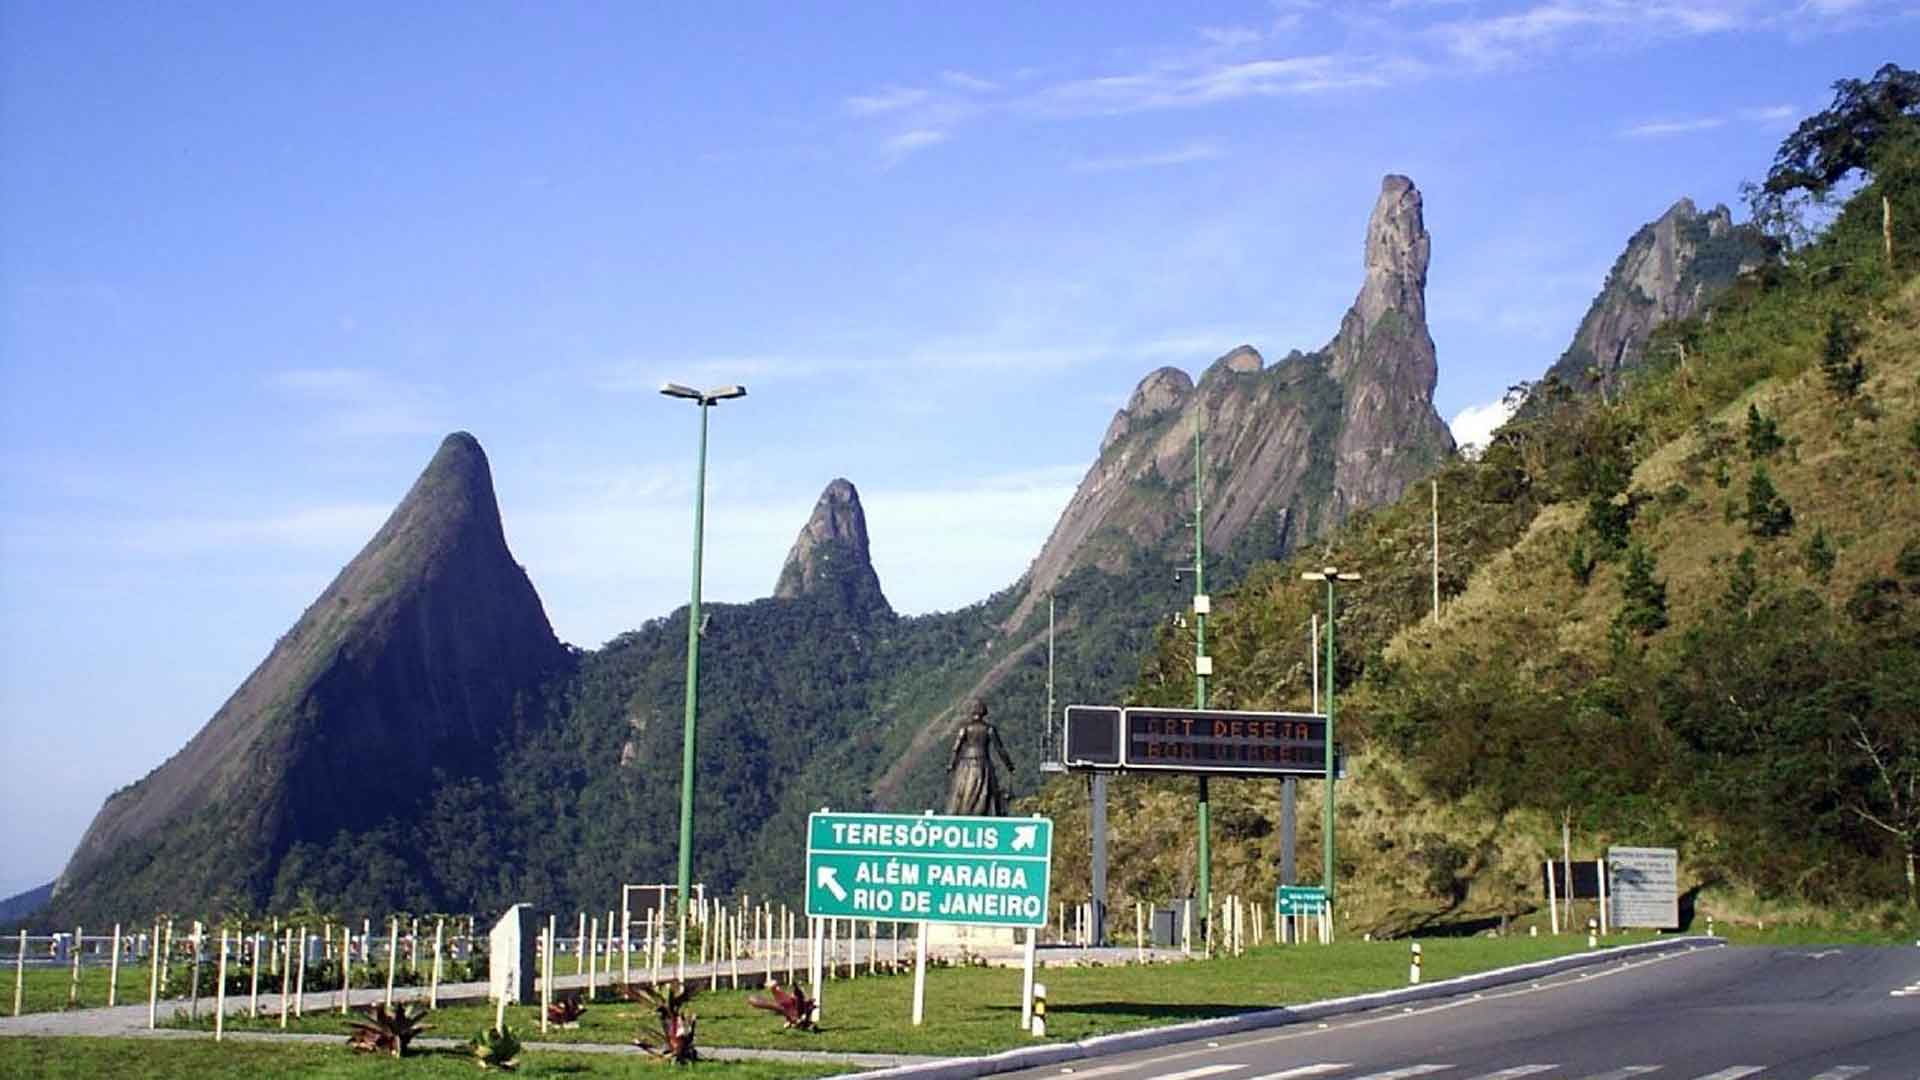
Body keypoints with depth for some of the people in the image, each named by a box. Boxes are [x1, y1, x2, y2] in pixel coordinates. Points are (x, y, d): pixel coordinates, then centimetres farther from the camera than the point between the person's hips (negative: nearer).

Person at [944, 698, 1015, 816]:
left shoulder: (965, 727, -2)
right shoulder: (989, 729, -1)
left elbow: (956, 747, -7)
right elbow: (1000, 749, 2)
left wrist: (950, 766, -4)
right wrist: (1010, 766, 11)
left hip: (965, 767, 0)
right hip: (983, 766, 0)